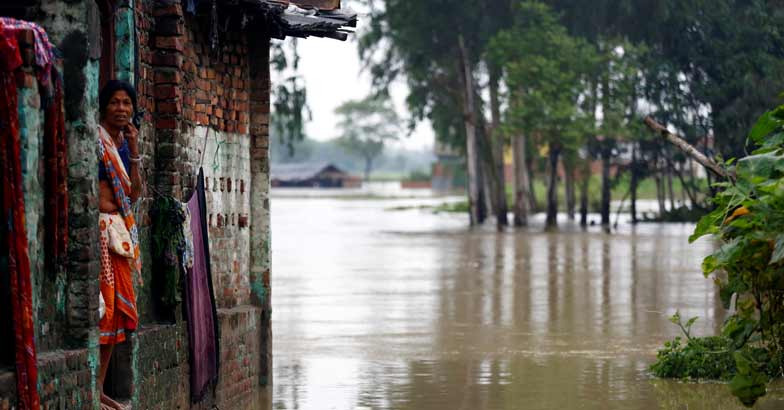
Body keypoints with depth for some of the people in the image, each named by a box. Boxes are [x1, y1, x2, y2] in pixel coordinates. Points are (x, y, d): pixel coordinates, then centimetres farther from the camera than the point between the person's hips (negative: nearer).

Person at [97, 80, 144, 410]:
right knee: (99, 305, -12)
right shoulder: (94, 139, -7)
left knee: (118, 308, 9)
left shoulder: (124, 143, 16)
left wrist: (134, 152, 5)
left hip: (120, 231, 9)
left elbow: (134, 194, 12)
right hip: (97, 228, -9)